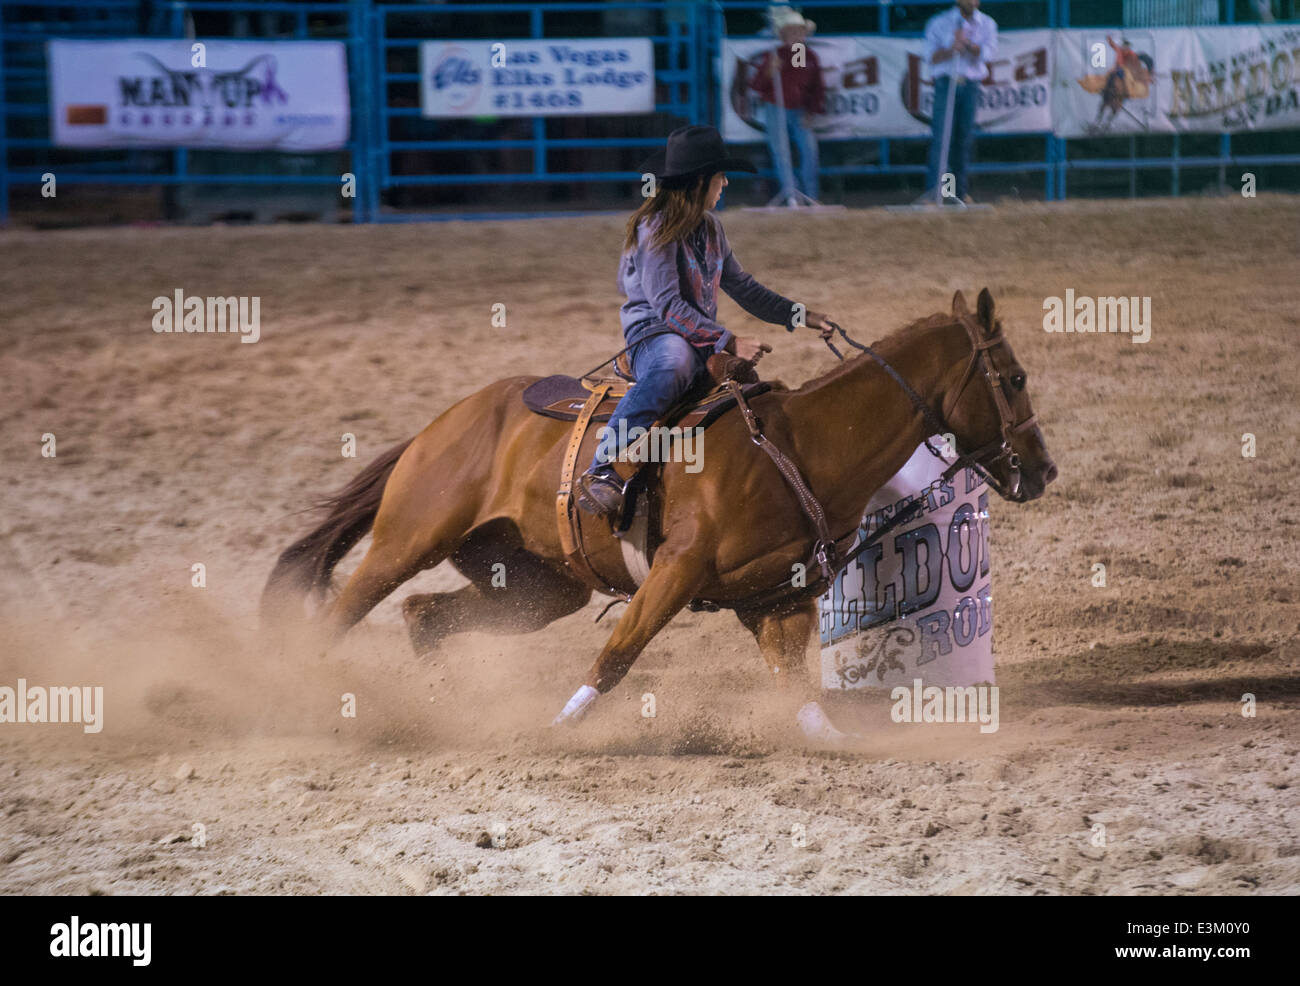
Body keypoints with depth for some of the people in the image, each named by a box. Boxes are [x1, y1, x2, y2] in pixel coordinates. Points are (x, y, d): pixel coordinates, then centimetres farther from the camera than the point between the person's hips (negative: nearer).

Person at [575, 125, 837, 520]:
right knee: (673, 366, -42)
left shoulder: (710, 228, 16)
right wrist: (729, 343, -24)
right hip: (654, 335, -9)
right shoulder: (655, 228, -11)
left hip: (704, 339, 9)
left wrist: (799, 315, 18)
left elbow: (742, 287, 26)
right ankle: (602, 470, -51)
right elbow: (668, 307, -18)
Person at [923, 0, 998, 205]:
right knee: (940, 137, -10)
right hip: (946, 84, -2)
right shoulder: (939, 23, 5)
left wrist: (967, 44, -20)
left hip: (971, 86, 2)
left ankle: (961, 191, 9)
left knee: (965, 138, 2)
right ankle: (935, 190, -13)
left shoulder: (987, 24, 10)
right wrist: (952, 50, -21)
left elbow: (988, 53, -5)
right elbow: (932, 56, -3)